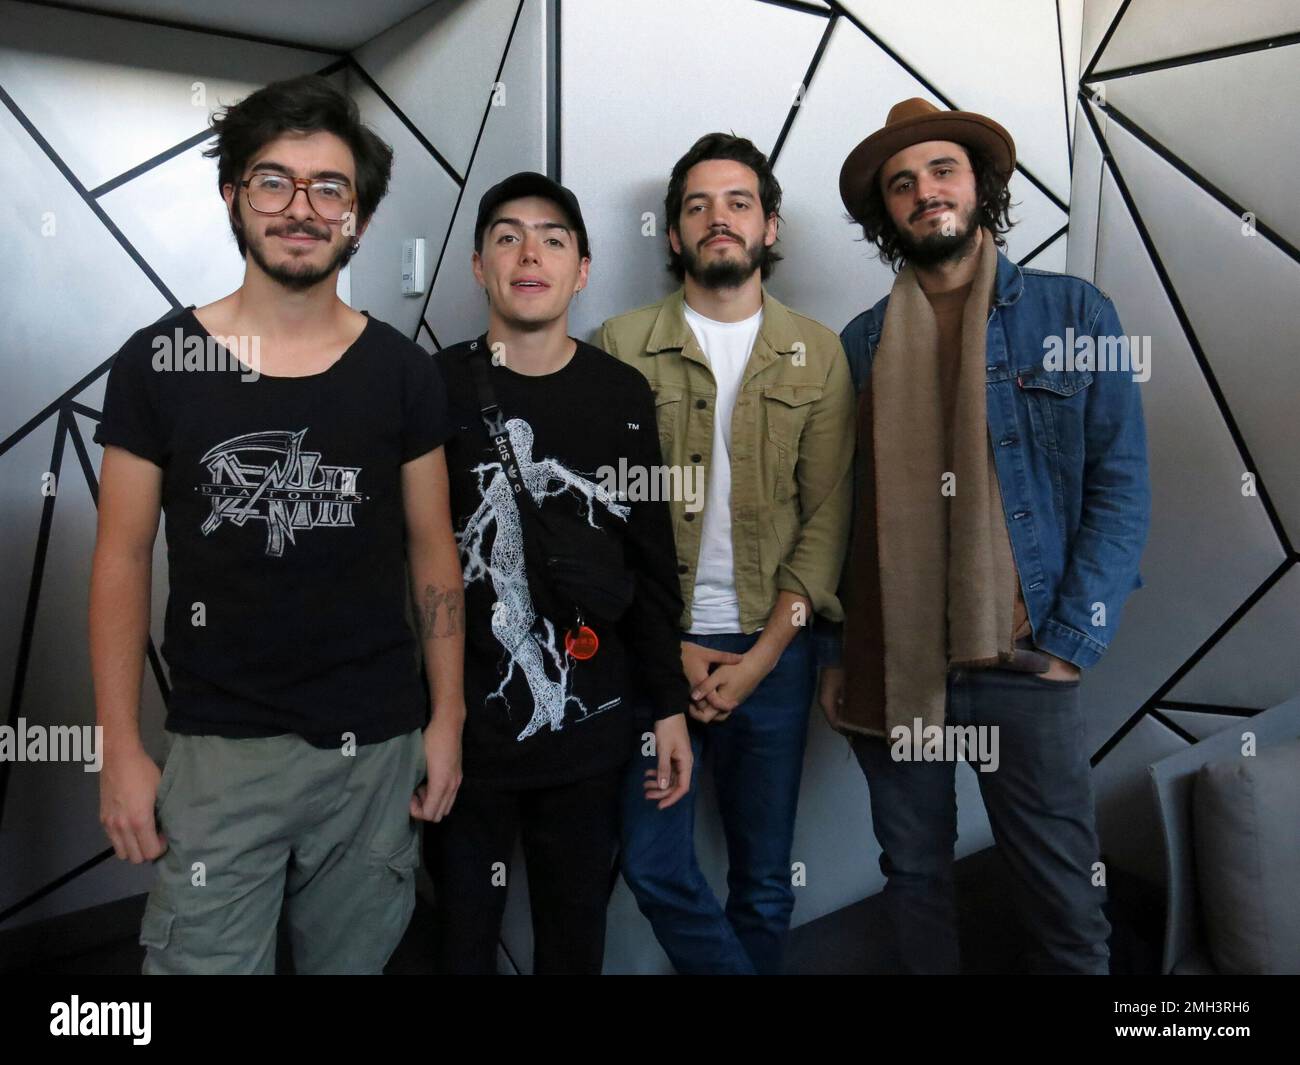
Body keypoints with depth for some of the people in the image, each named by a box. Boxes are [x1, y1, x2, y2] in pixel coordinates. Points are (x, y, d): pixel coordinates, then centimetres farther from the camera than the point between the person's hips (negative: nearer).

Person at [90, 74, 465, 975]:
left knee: (353, 960, 15)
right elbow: (123, 561, 0)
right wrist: (122, 749, -2)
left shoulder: (403, 372, -1)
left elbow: (432, 551, 4)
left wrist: (448, 717, 1)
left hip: (377, 746, 2)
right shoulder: (157, 363, -3)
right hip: (218, 748, -1)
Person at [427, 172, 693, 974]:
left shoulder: (621, 395, 2)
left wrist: (670, 705, 4)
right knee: (464, 936, 12)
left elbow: (652, 565, 5)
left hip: (590, 725, 1)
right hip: (463, 724, -1)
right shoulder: (438, 389, -2)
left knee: (576, 933, 14)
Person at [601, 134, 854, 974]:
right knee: (654, 866, 2)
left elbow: (828, 514, 0)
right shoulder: (621, 348, 1)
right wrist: (669, 647, -9)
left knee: (765, 880, 12)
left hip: (771, 648, 1)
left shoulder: (818, 355, 5)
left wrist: (764, 653, -8)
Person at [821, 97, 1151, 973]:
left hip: (1023, 665, -2)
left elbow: (1120, 486, -2)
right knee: (915, 878, 15)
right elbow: (837, 507, 7)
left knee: (1066, 900, 5)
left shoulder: (1074, 314, 1)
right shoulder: (863, 342, 6)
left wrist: (1071, 643, -9)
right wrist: (833, 654, 4)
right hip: (888, 668, 2)